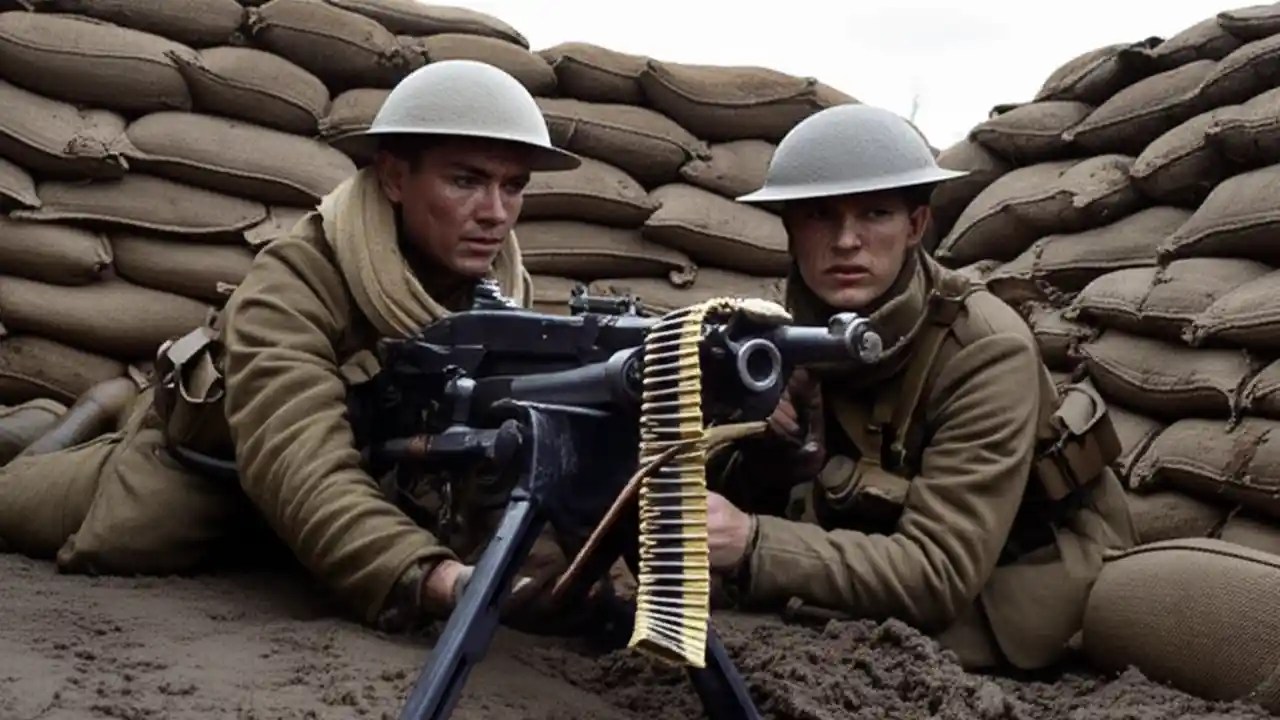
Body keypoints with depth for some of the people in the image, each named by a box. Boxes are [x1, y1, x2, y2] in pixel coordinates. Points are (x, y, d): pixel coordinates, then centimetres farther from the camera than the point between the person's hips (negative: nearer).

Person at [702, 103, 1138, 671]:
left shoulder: (985, 351, -25)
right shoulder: (791, 334, -8)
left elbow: (939, 573, -31)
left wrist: (753, 544, -41)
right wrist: (756, 446, -27)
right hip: (895, 576, 5)